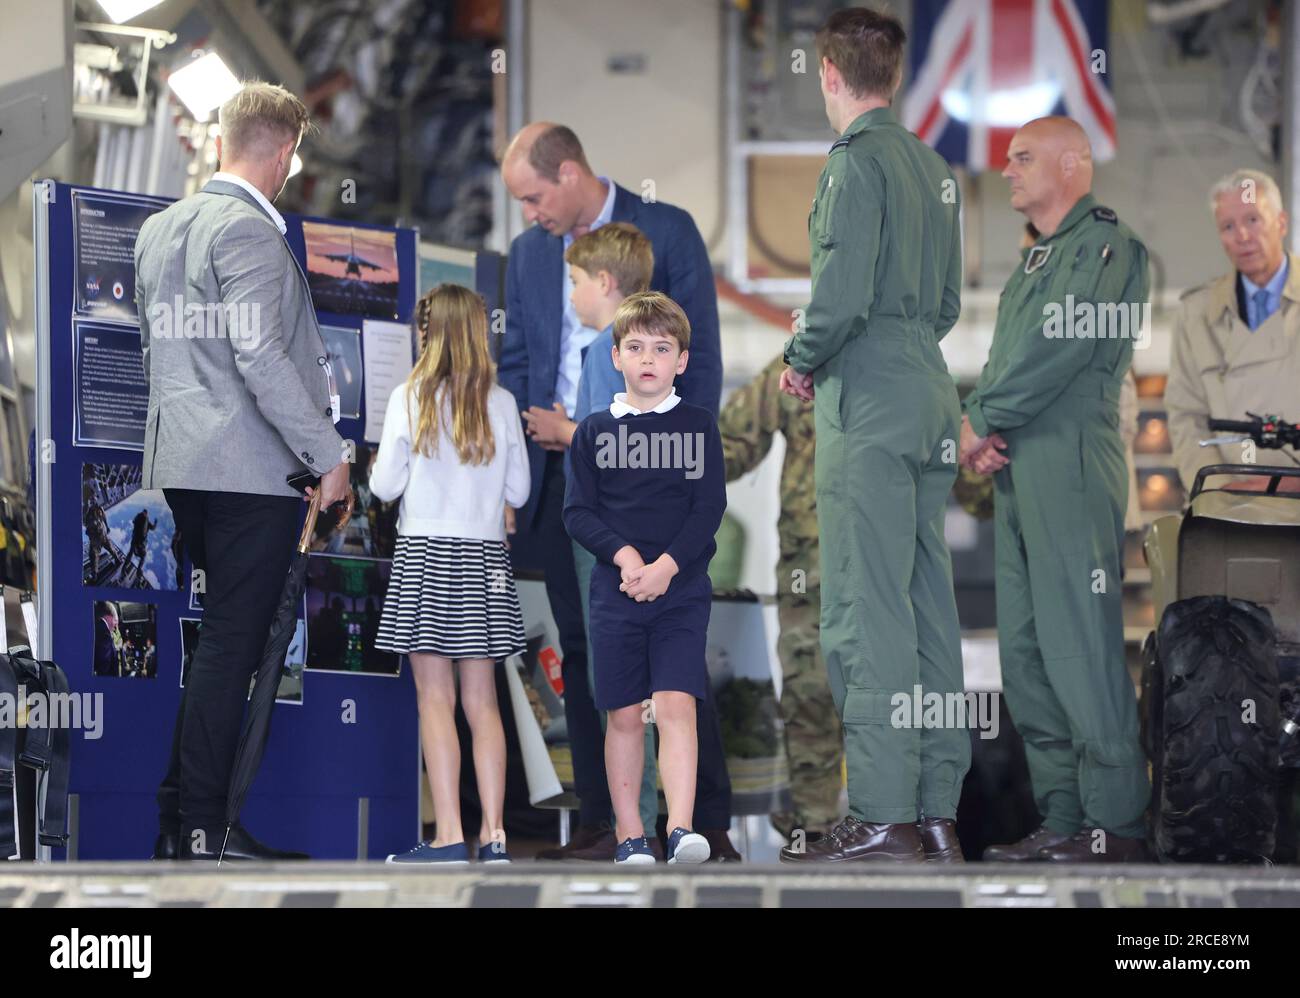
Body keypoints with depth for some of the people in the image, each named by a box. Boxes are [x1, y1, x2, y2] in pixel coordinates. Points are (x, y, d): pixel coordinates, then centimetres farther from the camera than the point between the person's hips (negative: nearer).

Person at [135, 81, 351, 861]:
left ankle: (180, 816, 14)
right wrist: (328, 454, -16)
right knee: (232, 643, -5)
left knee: (217, 639, 14)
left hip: (181, 462, 9)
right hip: (251, 467, -9)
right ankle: (202, 831, -4)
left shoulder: (160, 227, 15)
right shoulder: (248, 230, -13)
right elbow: (260, 357, -19)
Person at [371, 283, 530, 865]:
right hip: (485, 556, 3)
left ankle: (449, 836, -7)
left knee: (436, 699, -2)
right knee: (482, 701, 6)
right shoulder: (501, 403, 2)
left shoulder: (410, 398, -6)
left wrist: (379, 469, 17)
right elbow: (518, 492, 6)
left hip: (425, 555, -3)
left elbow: (384, 486, -5)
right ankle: (493, 835, 3)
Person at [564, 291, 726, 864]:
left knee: (675, 705, -14)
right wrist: (624, 555, -13)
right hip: (615, 588, 2)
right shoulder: (594, 430, 8)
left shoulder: (698, 426, 5)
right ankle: (628, 833, 11)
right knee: (624, 714, 4)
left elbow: (711, 507, -1)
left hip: (682, 586, -1)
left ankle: (681, 828, -20)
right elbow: (577, 512, 4)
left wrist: (666, 565, -14)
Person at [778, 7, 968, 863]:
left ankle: (884, 818, -10)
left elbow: (842, 293, -18)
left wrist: (802, 362, -2)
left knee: (867, 614, -8)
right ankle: (939, 812, 11)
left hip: (870, 406, -8)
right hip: (932, 402, 9)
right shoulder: (934, 166, 15)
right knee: (931, 607, 9)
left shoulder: (858, 161, -10)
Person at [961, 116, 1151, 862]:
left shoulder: (1106, 242, -6)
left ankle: (1115, 827, -10)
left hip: (1071, 461, -10)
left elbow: (1063, 344, -16)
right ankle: (1063, 819, 13)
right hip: (1018, 468, 10)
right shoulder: (1037, 259, 24)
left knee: (1082, 648, -11)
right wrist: (983, 429, 1)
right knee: (1025, 650, 9)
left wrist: (982, 419, -8)